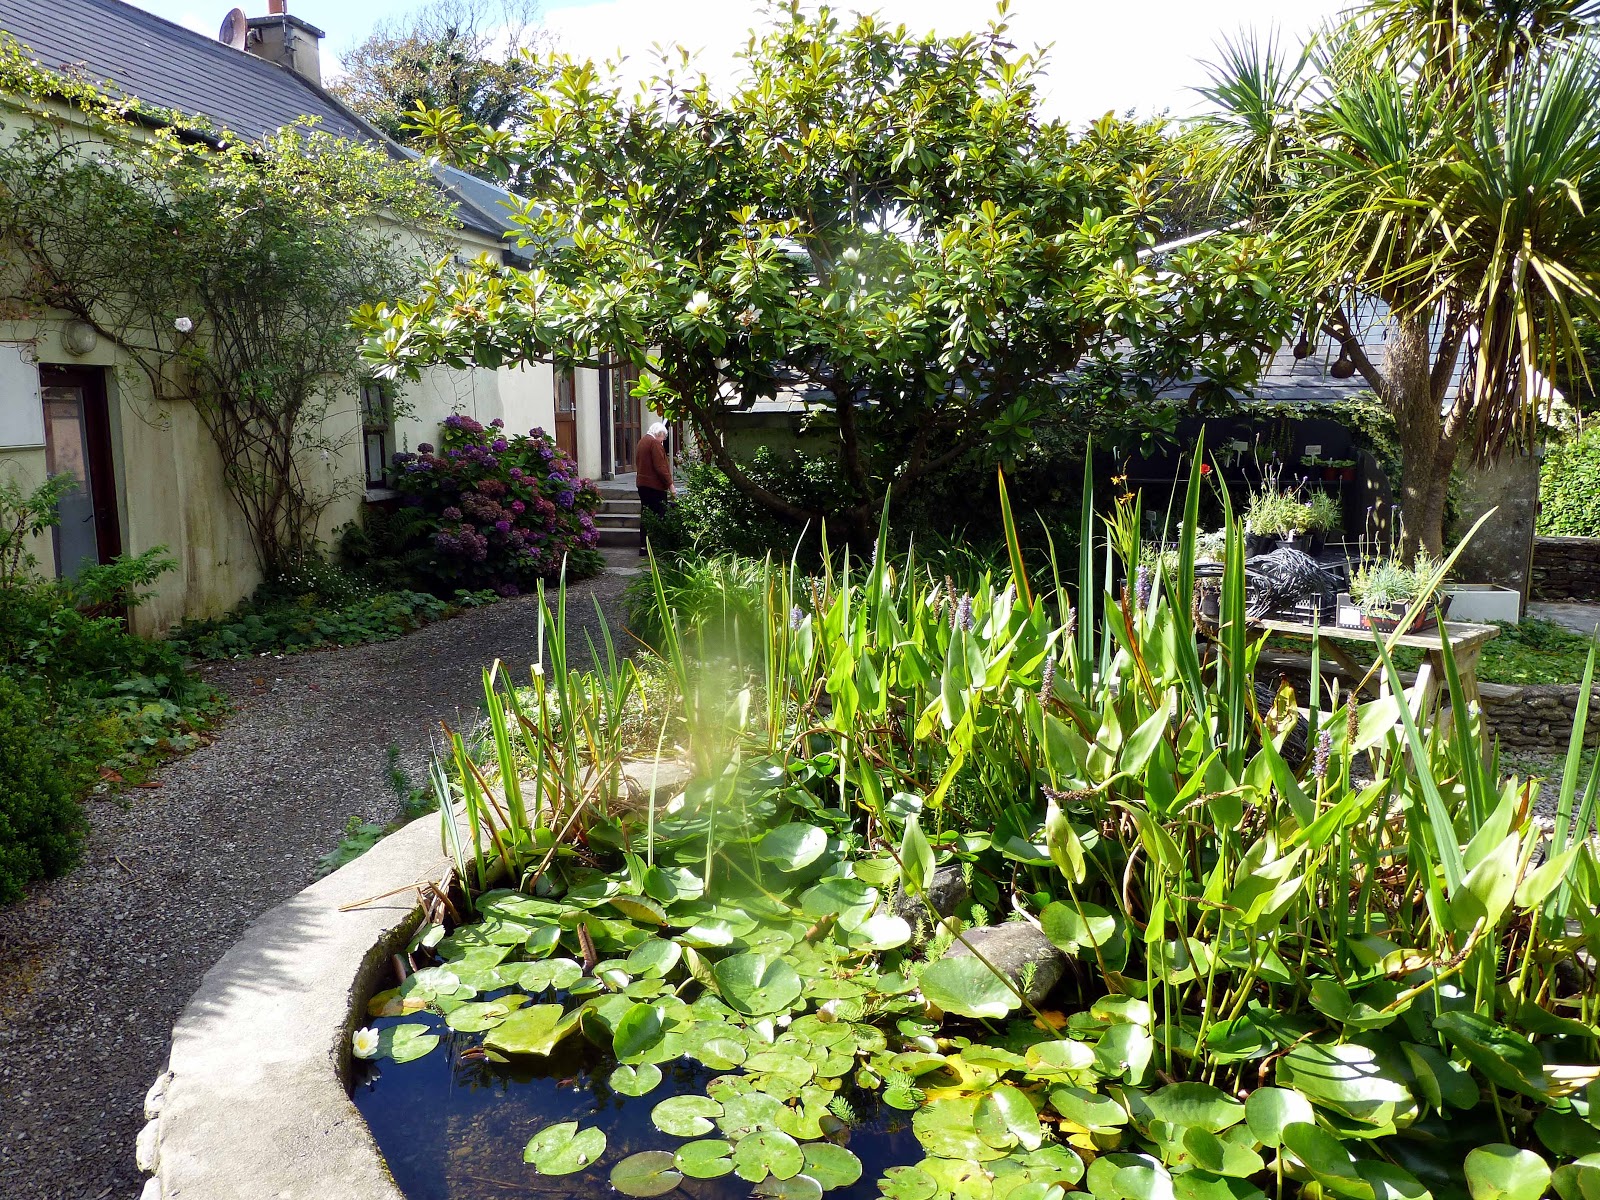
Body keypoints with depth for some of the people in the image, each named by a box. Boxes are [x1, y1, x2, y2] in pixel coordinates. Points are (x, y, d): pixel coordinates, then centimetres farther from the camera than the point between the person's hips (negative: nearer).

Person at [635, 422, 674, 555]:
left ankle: (643, 547, 11)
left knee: (645, 515, 11)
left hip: (642, 484, 9)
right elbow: (660, 467, -19)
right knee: (659, 516, -4)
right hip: (655, 485, -9)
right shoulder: (655, 443, -13)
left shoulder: (642, 442, 16)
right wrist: (670, 484, -16)